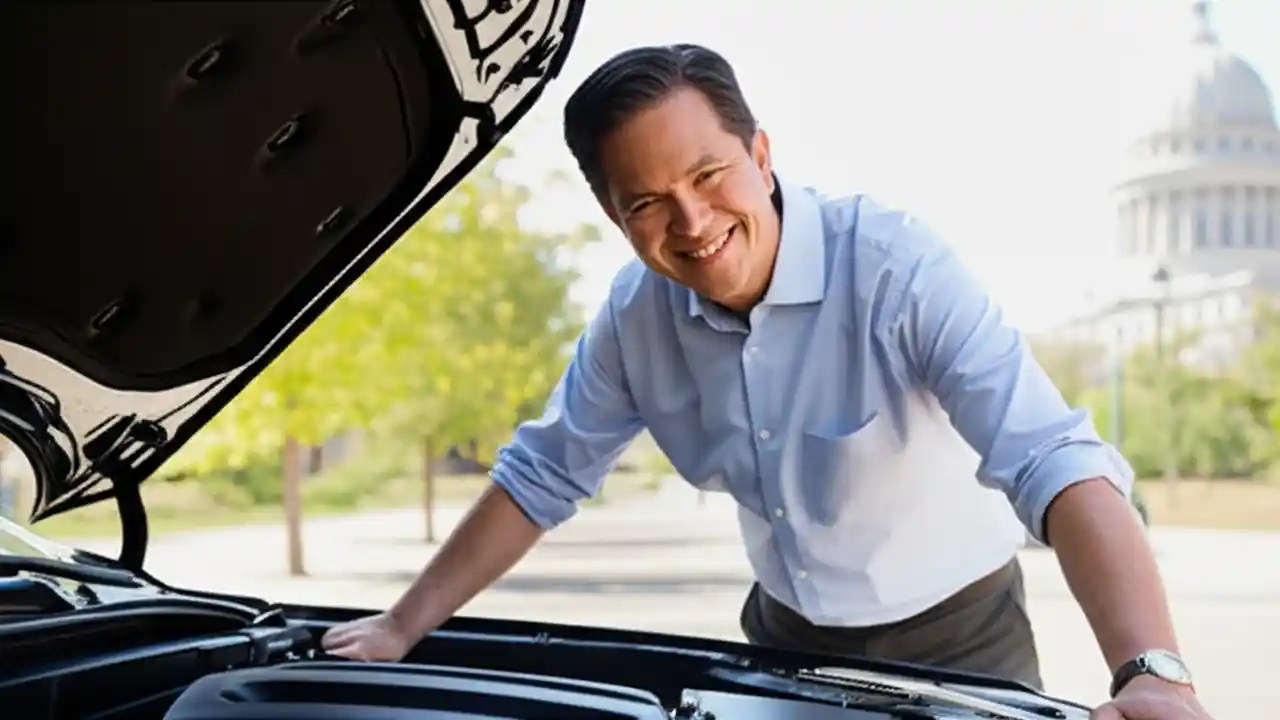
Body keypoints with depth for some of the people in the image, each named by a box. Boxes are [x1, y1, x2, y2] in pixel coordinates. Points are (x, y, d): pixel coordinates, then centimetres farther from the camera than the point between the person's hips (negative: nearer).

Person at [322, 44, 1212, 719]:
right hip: (786, 638, 4)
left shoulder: (899, 265, -27)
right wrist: (401, 628, 0)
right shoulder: (635, 313, -11)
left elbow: (1057, 462, -36)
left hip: (953, 636, -4)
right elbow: (540, 478, 1)